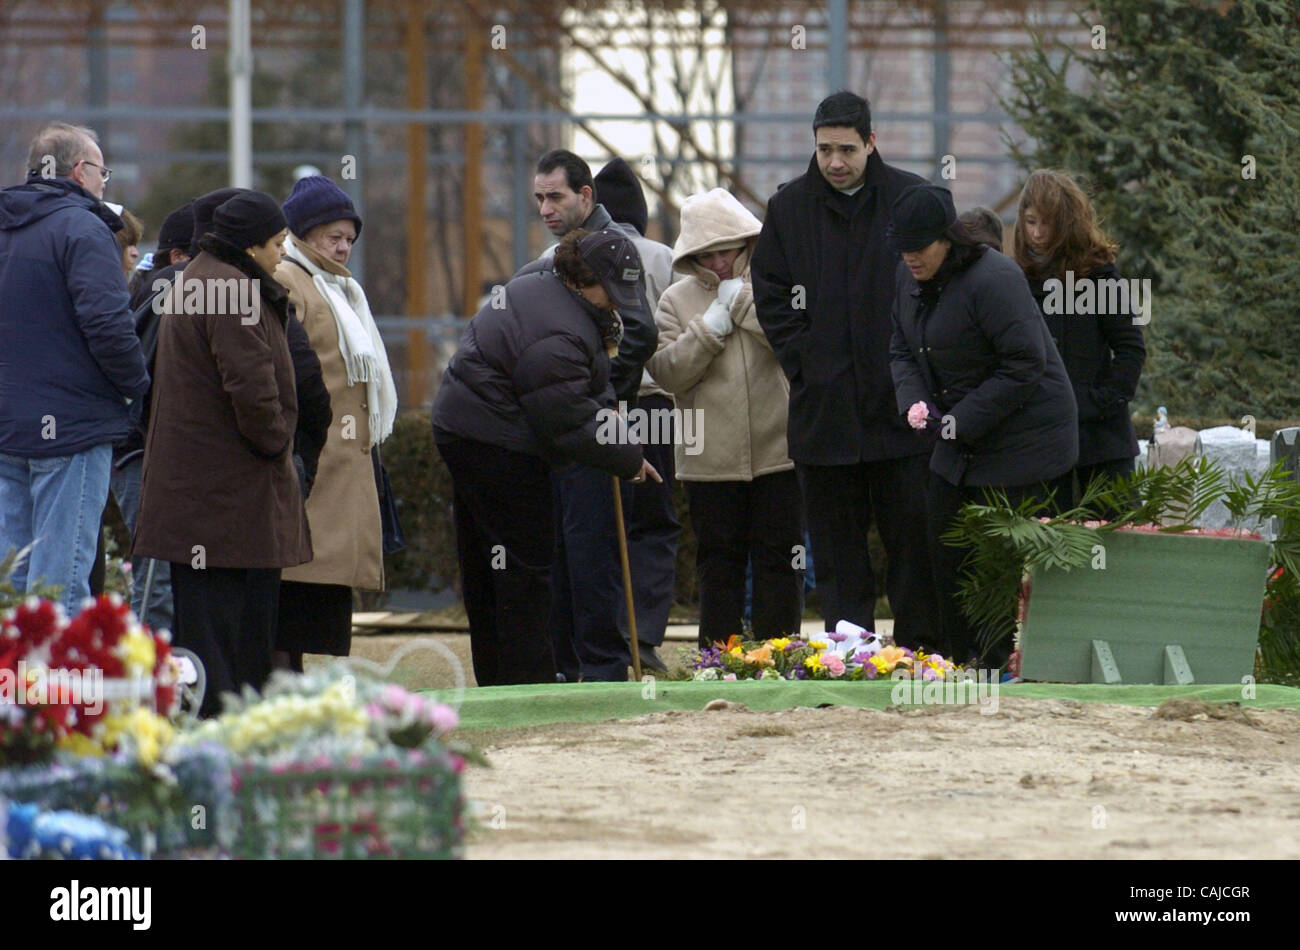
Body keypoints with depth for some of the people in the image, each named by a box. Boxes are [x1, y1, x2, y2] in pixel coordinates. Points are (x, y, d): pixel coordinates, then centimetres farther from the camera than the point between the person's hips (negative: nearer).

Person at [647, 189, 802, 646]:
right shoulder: (677, 300, 6)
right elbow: (667, 370, -5)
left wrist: (743, 301, -11)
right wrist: (712, 326, -12)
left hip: (777, 450, -1)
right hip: (709, 459, 1)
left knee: (778, 558, 2)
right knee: (718, 562, 6)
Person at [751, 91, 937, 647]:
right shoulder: (789, 208, 6)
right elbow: (771, 298, 8)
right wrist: (806, 365, -2)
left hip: (901, 407, -2)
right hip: (824, 407, 2)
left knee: (911, 532, 0)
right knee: (836, 539, 4)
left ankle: (918, 646, 6)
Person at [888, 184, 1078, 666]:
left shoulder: (993, 279, -23)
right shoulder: (910, 276, 5)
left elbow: (1025, 364, -23)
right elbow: (903, 349, 16)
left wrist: (964, 420, -22)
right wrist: (913, 401, -5)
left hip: (1021, 438, -9)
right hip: (959, 439, 9)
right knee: (945, 550, 10)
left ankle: (1007, 664, 0)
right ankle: (958, 658, 20)